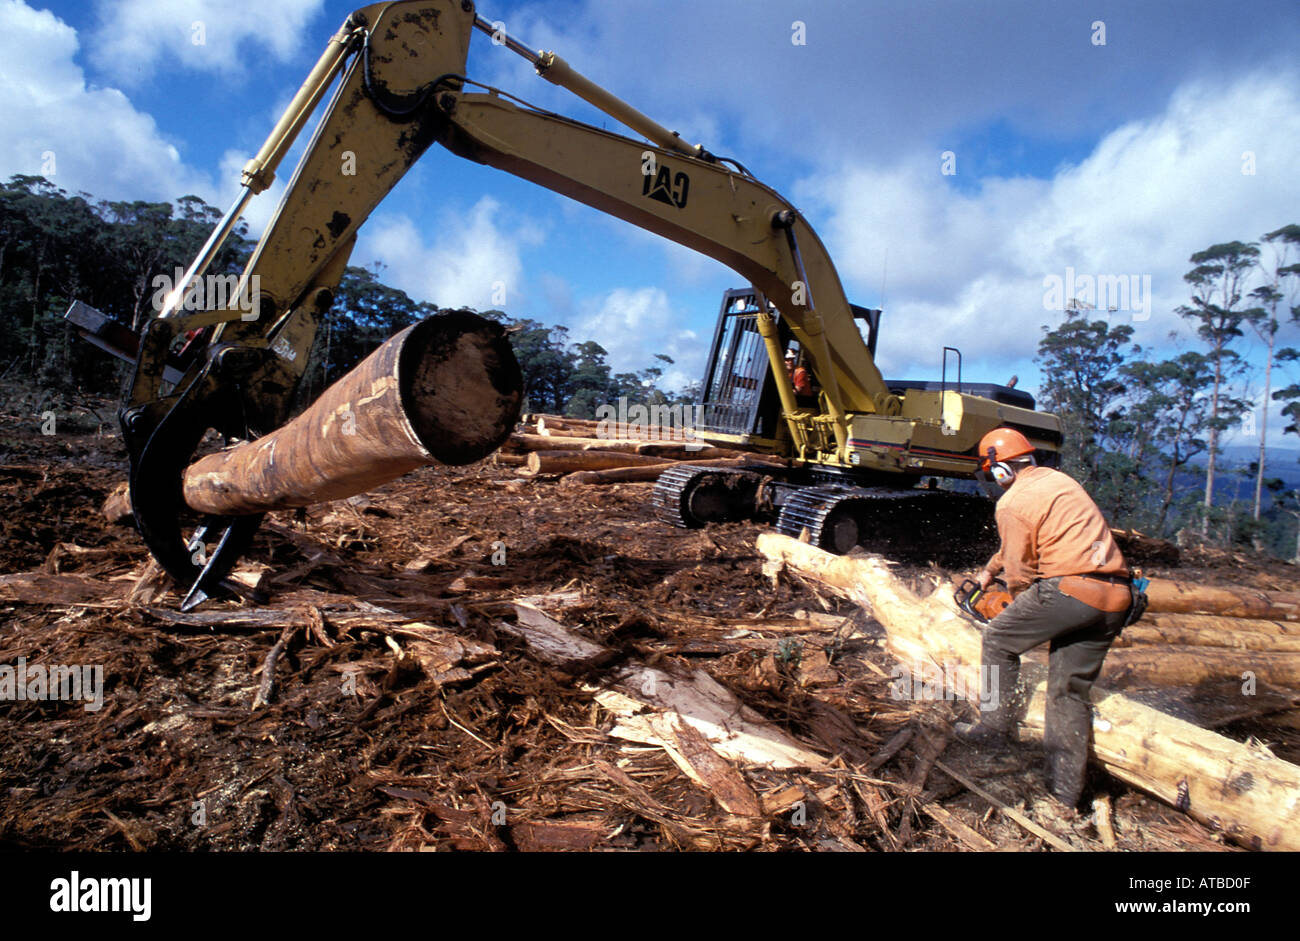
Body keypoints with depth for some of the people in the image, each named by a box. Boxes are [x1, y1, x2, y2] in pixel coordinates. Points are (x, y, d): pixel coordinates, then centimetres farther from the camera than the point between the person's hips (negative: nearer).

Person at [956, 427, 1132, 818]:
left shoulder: (1012, 503, -4)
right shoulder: (1059, 480, 21)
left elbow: (1019, 571, 1)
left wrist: (1021, 607, 22)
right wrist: (989, 571, 45)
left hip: (1070, 588, -8)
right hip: (1114, 597, 8)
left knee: (999, 640, 15)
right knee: (1071, 692, 13)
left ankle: (996, 727, 20)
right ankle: (1066, 794, 17)